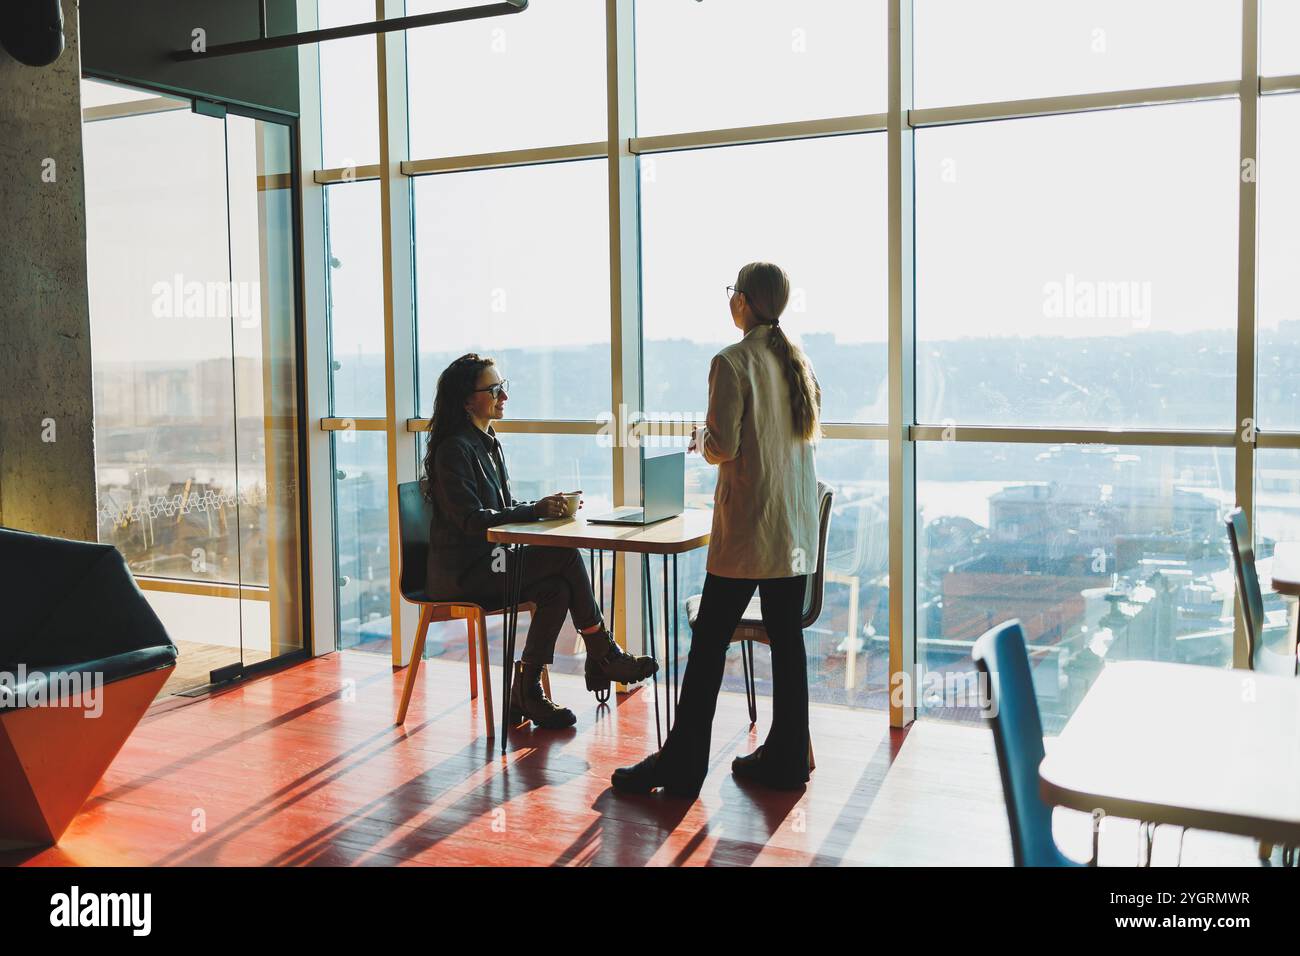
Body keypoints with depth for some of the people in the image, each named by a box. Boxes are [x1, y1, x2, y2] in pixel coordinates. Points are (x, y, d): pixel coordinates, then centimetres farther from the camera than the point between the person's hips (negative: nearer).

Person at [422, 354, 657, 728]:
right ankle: (603, 656, -7)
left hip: (487, 560, 9)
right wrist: (536, 510, -25)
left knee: (556, 589, -17)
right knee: (566, 557, -20)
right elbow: (471, 519, -21)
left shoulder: (489, 443, 15)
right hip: (463, 571, -9)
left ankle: (526, 693, -10)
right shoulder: (455, 449, -13)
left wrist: (547, 505, -1)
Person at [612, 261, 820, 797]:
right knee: (786, 638, 10)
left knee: (709, 642, -1)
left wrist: (701, 438, 7)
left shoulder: (732, 363, -11)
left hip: (747, 528, -7)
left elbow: (722, 448, -15)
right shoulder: (798, 361, 10)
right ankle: (785, 759, 18)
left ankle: (680, 767, 5)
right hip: (797, 528, 7)